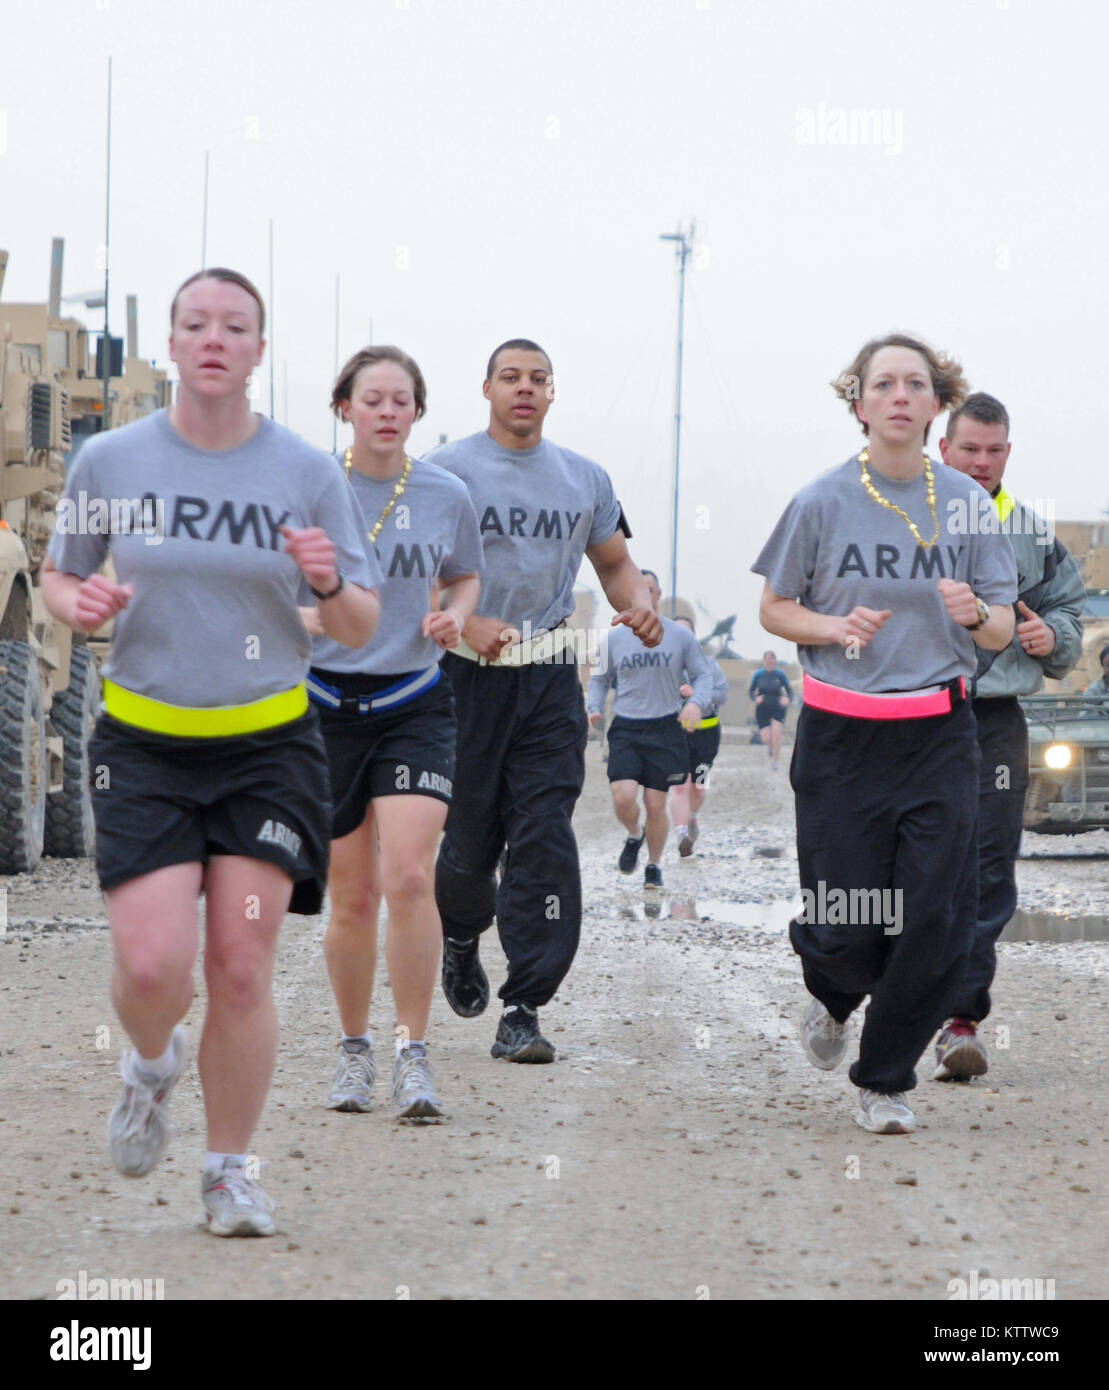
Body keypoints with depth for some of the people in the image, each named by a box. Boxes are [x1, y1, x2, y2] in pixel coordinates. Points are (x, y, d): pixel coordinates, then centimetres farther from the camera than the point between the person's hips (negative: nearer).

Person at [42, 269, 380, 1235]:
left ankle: (231, 1172, 15)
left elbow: (361, 631, 4)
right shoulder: (110, 462, 0)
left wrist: (331, 585, -18)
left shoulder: (308, 473, -1)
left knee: (241, 968, -3)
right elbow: (59, 578, 14)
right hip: (144, 746, 0)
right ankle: (152, 1063, 24)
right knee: (152, 965, -12)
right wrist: (79, 605, -9)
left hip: (269, 747, 0)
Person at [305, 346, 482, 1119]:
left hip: (414, 702, 0)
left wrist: (454, 616, -2)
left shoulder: (447, 496, 1)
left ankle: (414, 1056, -7)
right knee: (352, 898, 5)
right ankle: (355, 1049, 25)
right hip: (328, 702, 0)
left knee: (409, 878, -17)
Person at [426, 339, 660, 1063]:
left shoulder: (585, 479, 12)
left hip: (549, 678, 2)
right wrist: (465, 622, -22)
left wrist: (639, 604, -2)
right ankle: (460, 937, 39)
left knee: (545, 840, -8)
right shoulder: (446, 471, 0)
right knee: (470, 836, 4)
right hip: (467, 676, -2)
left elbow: (615, 562, 21)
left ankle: (524, 1010, -7)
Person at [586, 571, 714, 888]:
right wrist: (594, 709, -3)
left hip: (665, 730, -1)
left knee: (656, 804, 1)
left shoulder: (680, 636, 1)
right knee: (624, 797, -16)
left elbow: (703, 674, 6)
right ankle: (634, 835, 18)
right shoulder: (614, 639, 4)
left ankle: (653, 865, 22)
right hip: (625, 730, 1)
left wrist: (696, 702, -14)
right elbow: (599, 679, 15)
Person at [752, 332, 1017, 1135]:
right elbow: (774, 609, 7)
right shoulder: (822, 503, -2)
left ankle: (885, 1081, 14)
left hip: (939, 735, 1)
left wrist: (976, 613, -15)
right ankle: (834, 997, 35)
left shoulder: (968, 503, 3)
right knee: (844, 926, -4)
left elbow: (1002, 633, 8)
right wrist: (835, 627, -13)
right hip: (841, 735, -1)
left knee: (936, 920, -6)